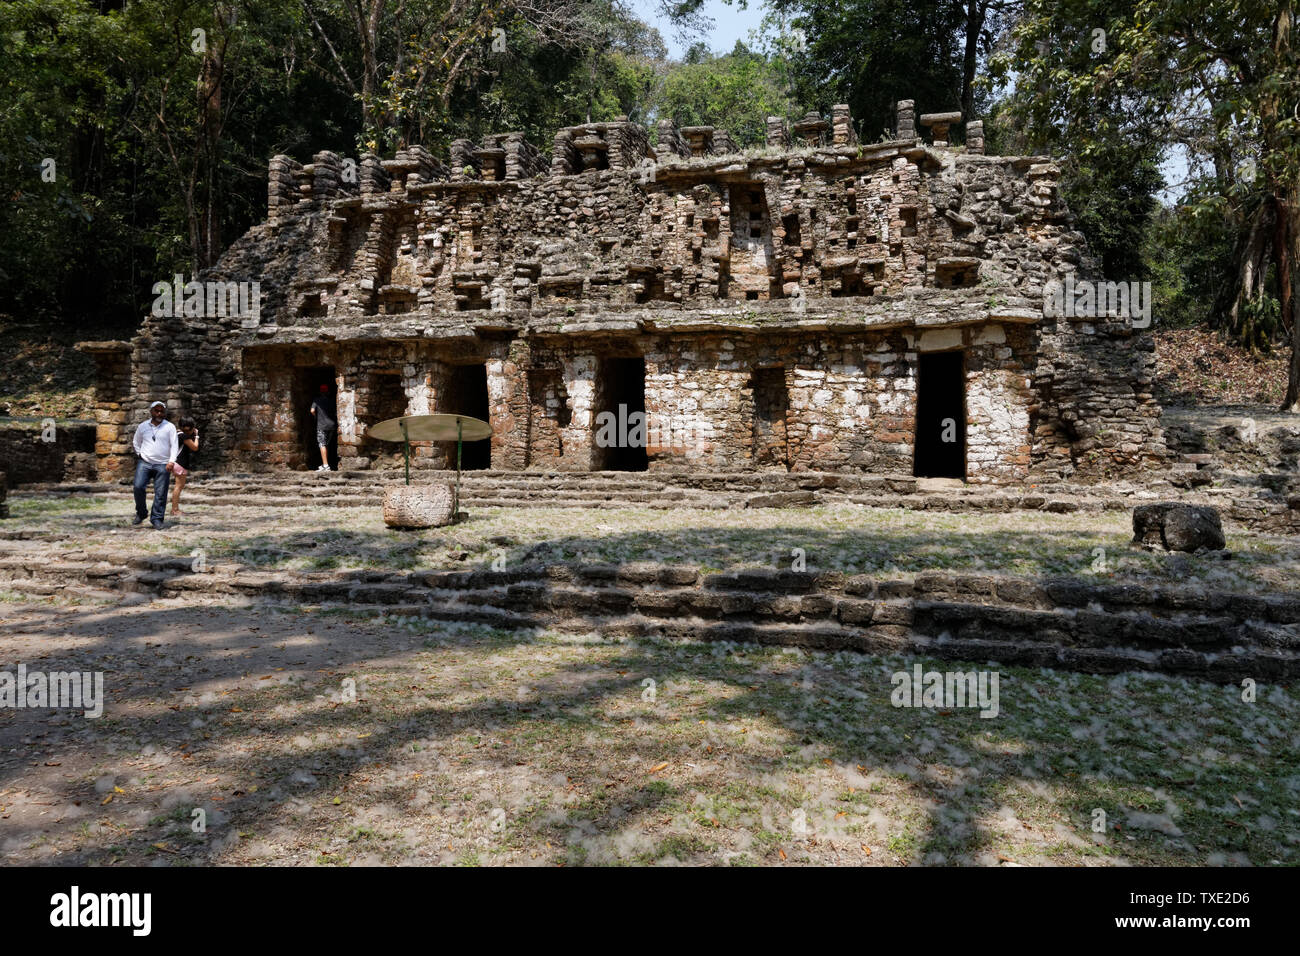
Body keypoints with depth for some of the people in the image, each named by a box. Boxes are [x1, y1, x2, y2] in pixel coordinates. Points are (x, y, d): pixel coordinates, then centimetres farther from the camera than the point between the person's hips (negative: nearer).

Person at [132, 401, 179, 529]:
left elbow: (174, 445, -1)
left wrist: (172, 461, -13)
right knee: (138, 487, -14)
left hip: (163, 465, -1)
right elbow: (136, 442, 25)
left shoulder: (170, 427, 4)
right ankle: (141, 513, 5)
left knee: (160, 493, -3)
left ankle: (157, 519, 5)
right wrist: (139, 454, 10)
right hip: (144, 462, 1)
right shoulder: (142, 426, 11)